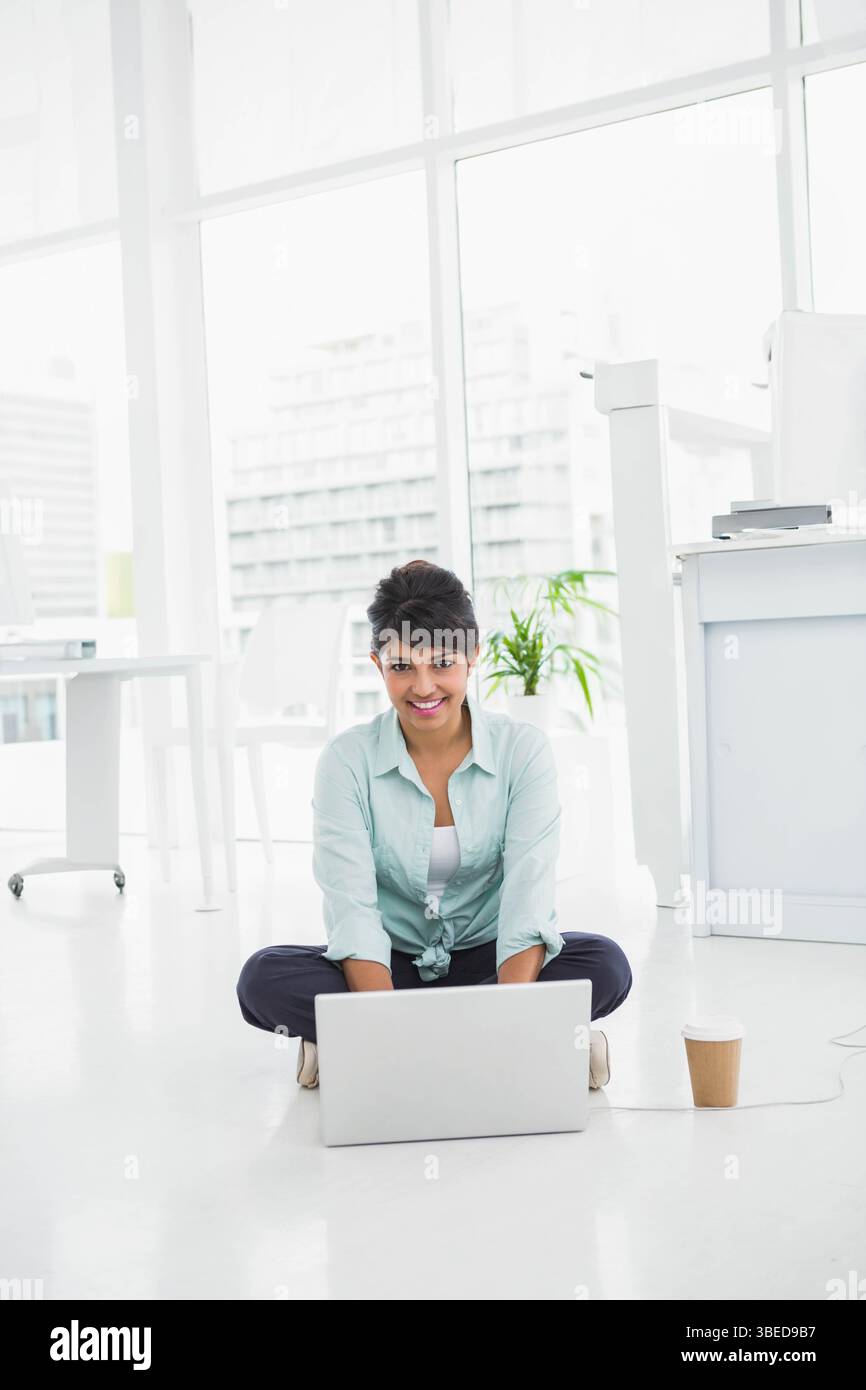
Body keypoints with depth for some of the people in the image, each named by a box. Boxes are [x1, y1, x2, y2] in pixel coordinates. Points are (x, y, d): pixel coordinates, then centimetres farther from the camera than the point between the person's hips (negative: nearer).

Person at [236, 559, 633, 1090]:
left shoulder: (524, 749, -10)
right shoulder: (347, 761, -10)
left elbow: (528, 901, -19)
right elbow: (352, 908, -19)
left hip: (488, 961, 0)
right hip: (389, 966, 0)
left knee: (606, 965, -28)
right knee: (265, 978, -27)